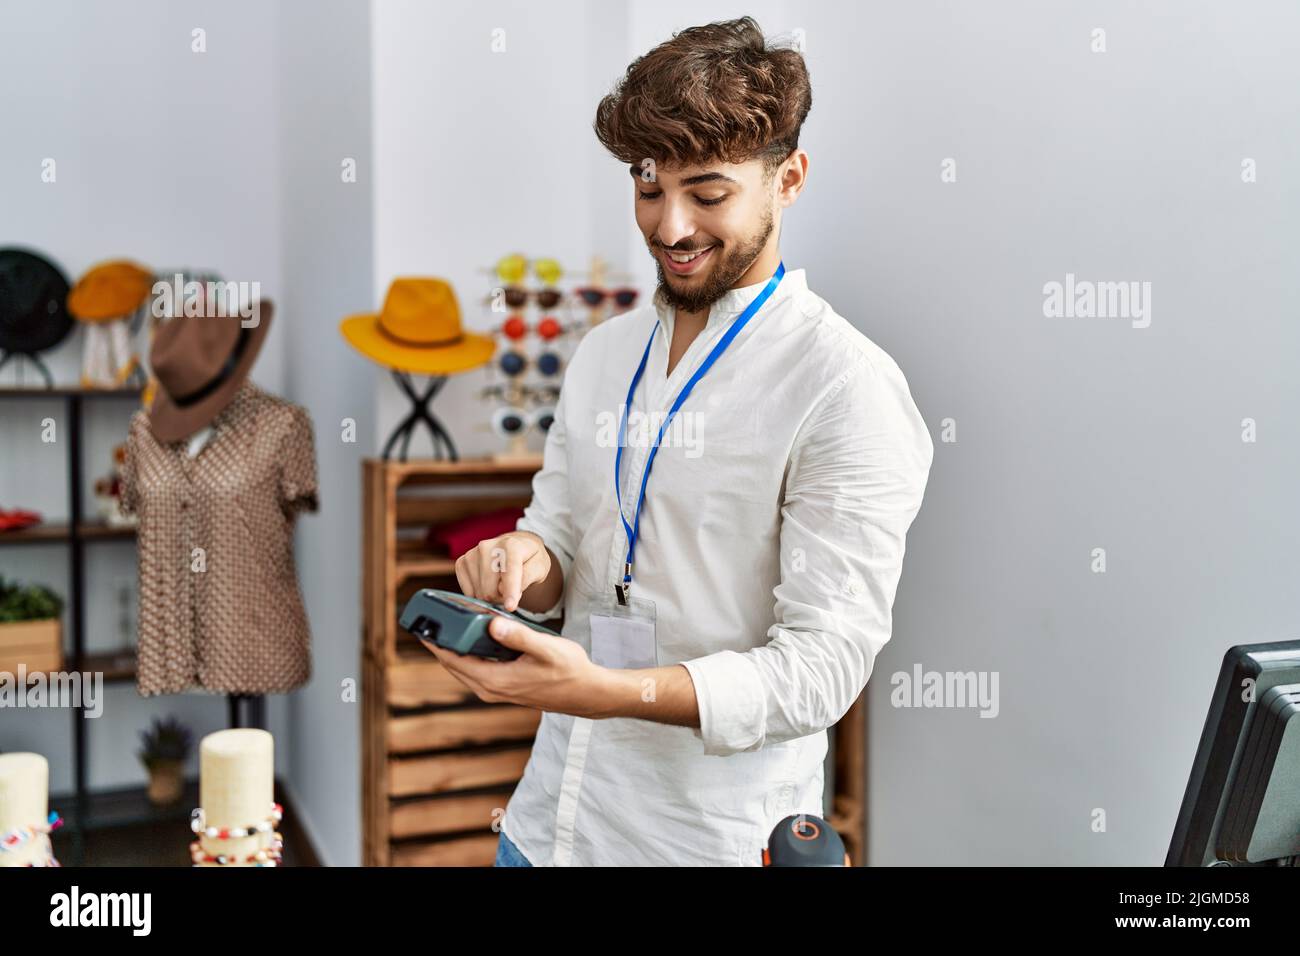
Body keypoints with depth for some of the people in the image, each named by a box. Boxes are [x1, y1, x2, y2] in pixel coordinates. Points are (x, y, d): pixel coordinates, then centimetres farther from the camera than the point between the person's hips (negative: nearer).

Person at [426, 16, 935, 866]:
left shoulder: (847, 388, -16)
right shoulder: (603, 352, 6)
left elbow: (827, 663, -19)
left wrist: (606, 691, -32)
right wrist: (522, 565, -11)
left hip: (718, 836, -6)